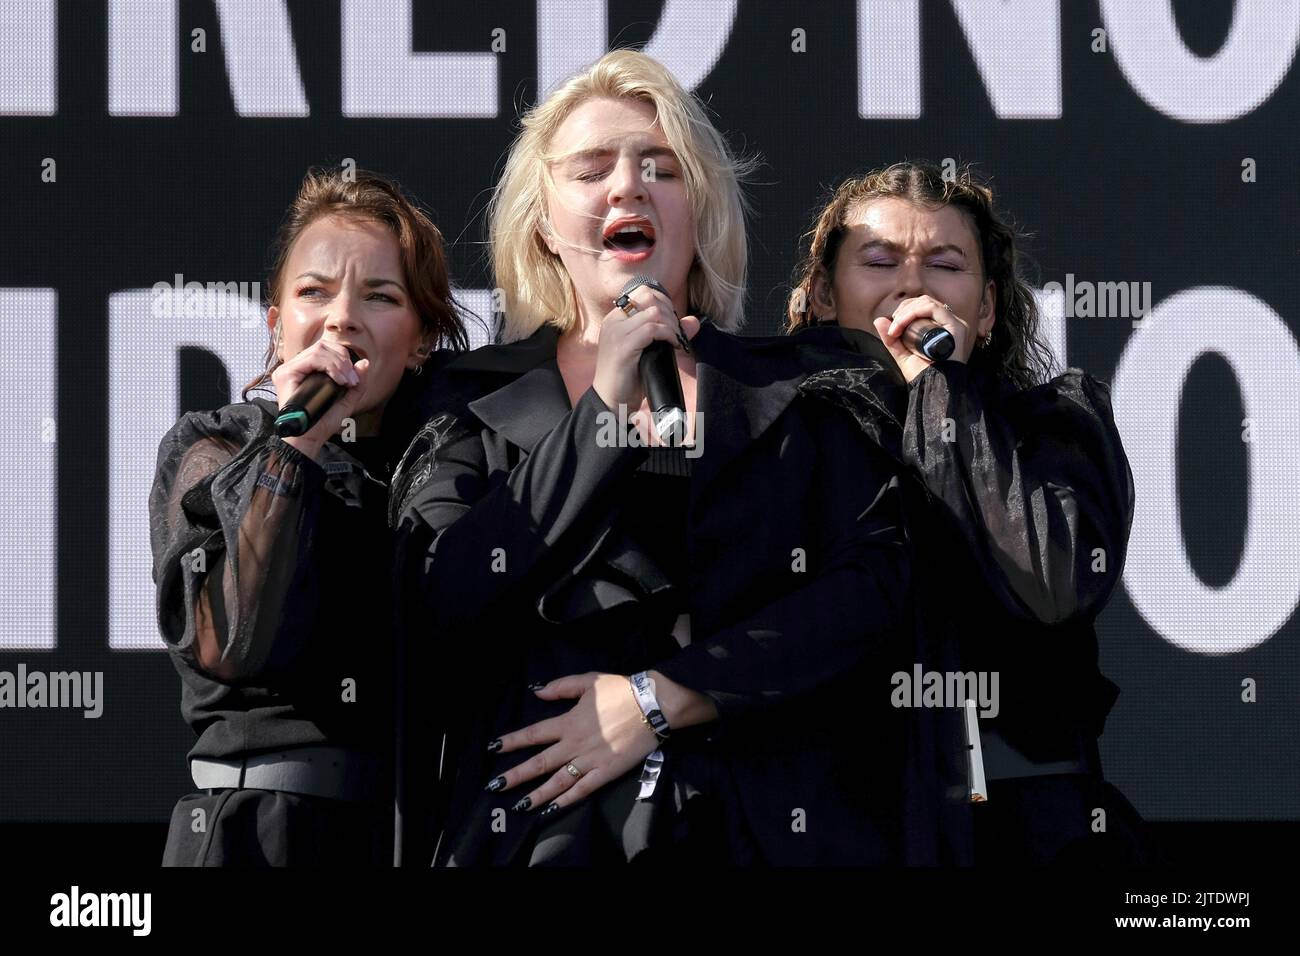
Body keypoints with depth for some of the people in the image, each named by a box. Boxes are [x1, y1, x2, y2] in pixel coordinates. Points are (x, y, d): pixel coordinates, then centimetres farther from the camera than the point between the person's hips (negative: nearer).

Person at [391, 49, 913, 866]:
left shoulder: (793, 392, 9)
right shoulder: (476, 406, 8)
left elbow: (876, 586, -4)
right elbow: (435, 609, -7)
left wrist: (659, 697, -12)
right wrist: (602, 412, -11)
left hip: (768, 827, 1)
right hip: (540, 829, -1)